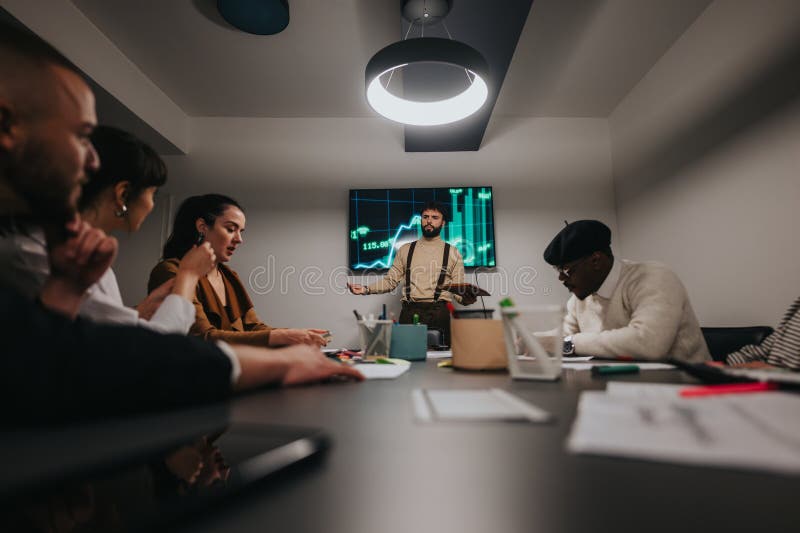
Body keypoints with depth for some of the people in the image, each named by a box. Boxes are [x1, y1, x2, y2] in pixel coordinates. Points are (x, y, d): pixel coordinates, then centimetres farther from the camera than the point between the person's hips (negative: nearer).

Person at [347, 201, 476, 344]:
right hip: (409, 313, 1)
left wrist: (466, 298, -16)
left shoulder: (452, 252, 10)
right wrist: (366, 289, -4)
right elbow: (390, 280, 10)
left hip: (439, 314, -1)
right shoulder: (406, 250, 14)